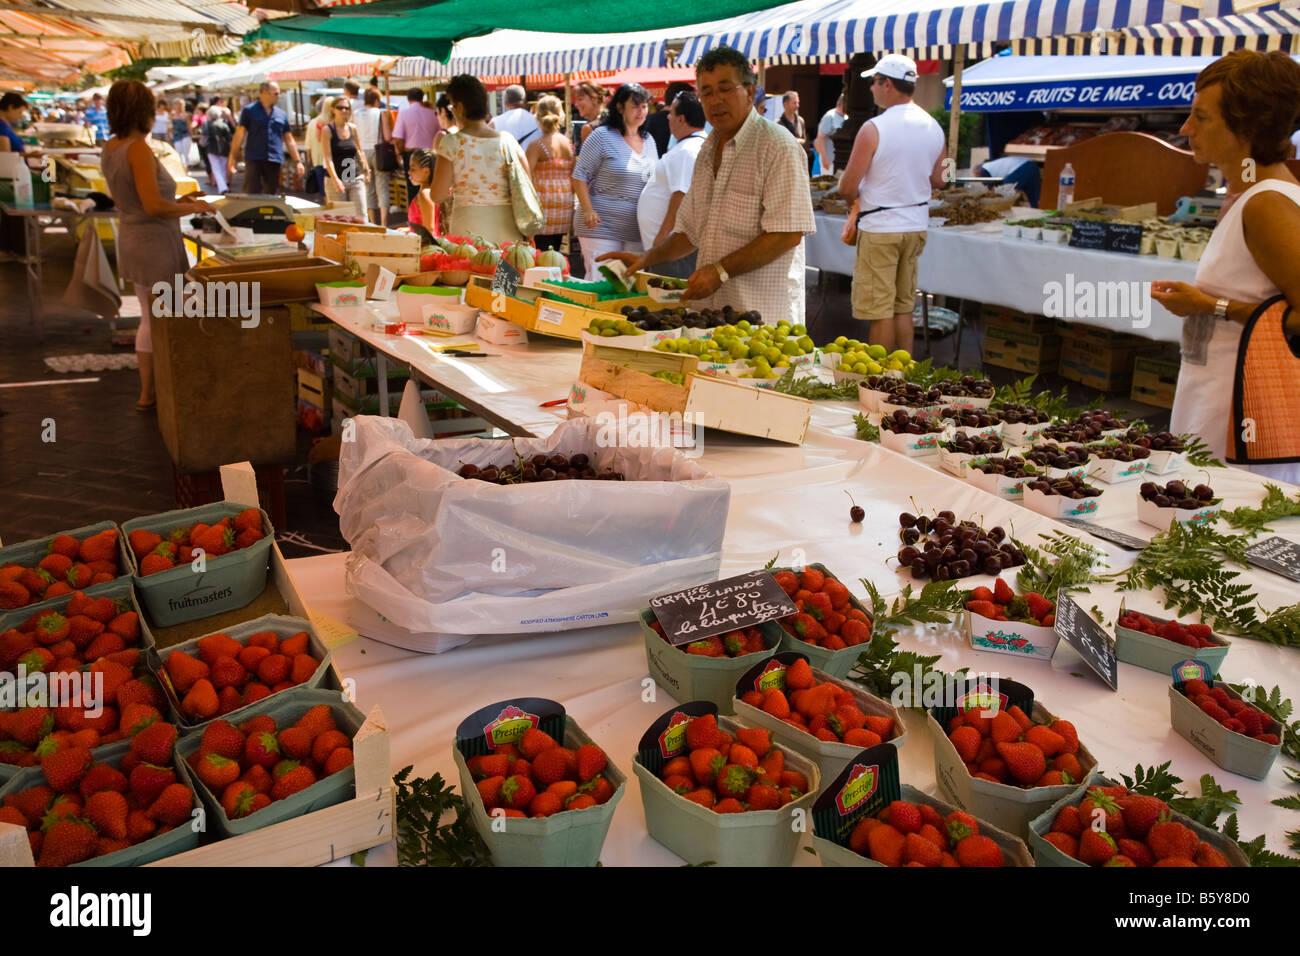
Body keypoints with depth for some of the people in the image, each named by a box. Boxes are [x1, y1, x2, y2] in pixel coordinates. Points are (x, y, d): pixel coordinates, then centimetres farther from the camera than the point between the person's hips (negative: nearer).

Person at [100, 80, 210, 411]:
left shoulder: (110, 148, 9)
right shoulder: (139, 149, -20)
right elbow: (153, 206, -26)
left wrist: (177, 201, 15)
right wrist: (192, 208, -12)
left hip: (131, 240, 10)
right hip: (155, 242, -10)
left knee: (150, 319, 18)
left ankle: (148, 390, 26)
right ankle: (151, 393, 8)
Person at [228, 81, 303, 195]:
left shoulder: (281, 114, 13)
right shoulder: (249, 111, 3)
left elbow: (289, 141, 17)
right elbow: (239, 136, 1)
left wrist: (298, 161, 10)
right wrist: (232, 161, -5)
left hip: (274, 161, 3)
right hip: (253, 160, -3)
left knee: (271, 195, 7)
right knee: (251, 195, -8)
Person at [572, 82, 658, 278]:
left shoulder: (648, 141, 14)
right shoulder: (602, 137, -5)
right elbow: (579, 177, -6)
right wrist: (588, 210, -17)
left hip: (637, 231, 6)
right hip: (601, 226, -6)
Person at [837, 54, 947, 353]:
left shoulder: (873, 129, -15)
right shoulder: (934, 128, 5)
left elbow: (848, 188, -14)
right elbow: (937, 180, 15)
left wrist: (858, 197, 8)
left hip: (880, 228, -7)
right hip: (916, 226, 7)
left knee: (879, 310, 0)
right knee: (903, 307, 15)